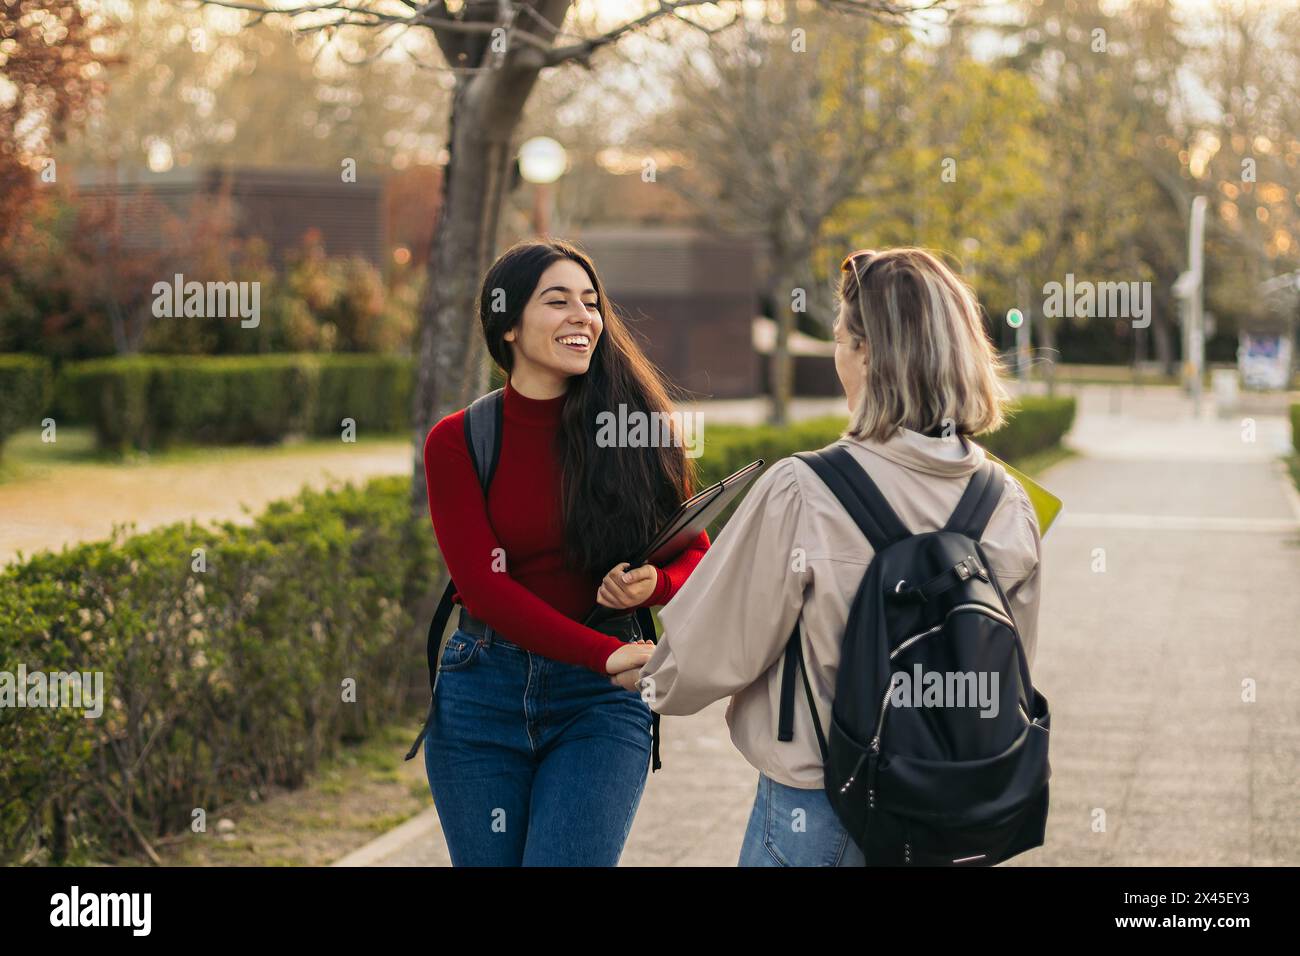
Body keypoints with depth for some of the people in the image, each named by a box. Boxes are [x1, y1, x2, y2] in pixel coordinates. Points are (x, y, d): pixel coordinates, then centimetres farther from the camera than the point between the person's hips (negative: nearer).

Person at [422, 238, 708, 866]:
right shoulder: (456, 442, -1)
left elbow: (696, 555, 8)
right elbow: (481, 585, -9)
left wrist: (654, 585, -16)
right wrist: (606, 653, -19)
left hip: (600, 699, -1)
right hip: (481, 695, 1)